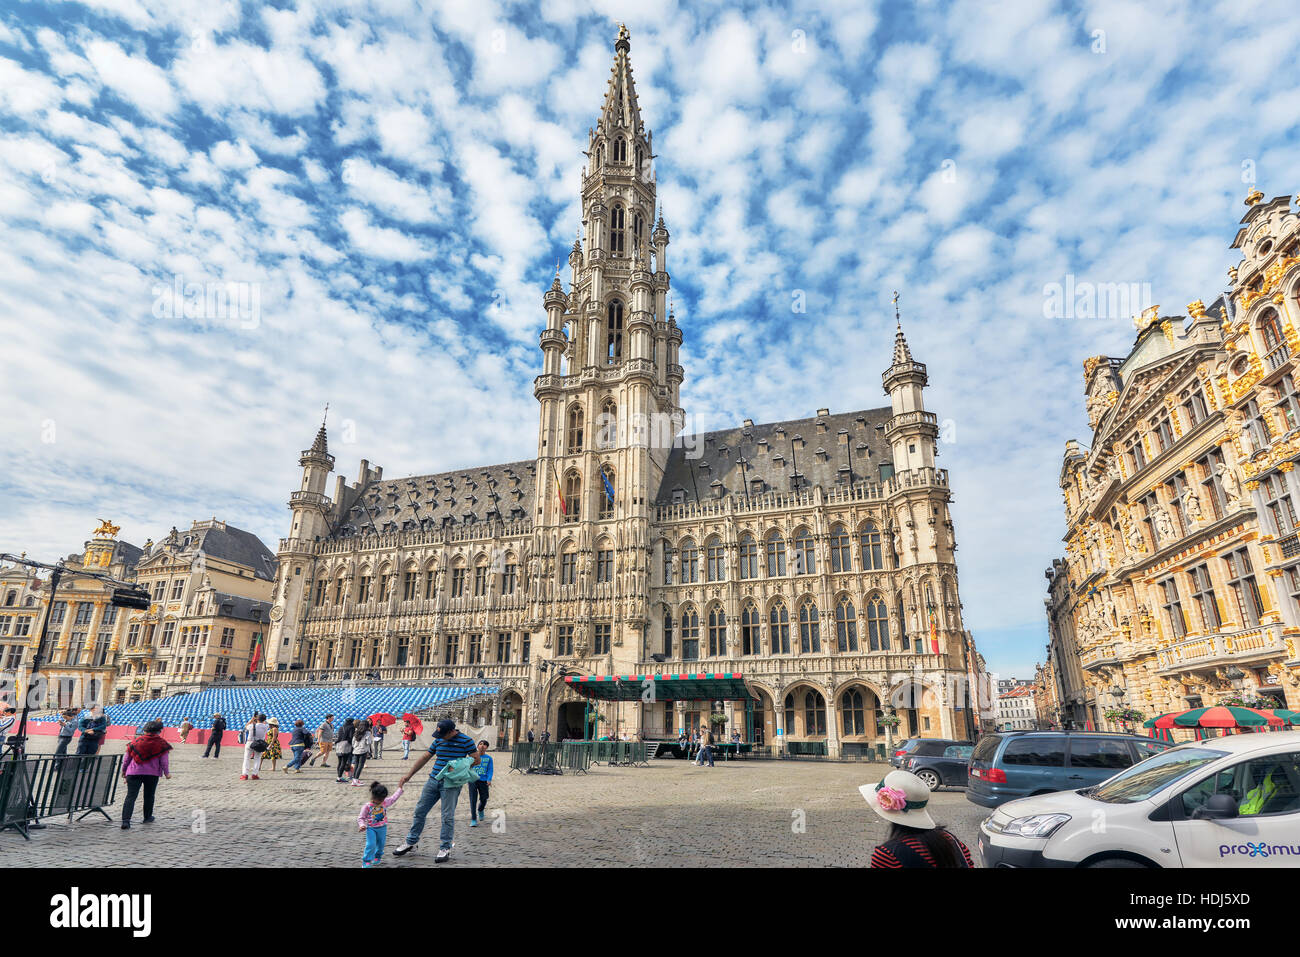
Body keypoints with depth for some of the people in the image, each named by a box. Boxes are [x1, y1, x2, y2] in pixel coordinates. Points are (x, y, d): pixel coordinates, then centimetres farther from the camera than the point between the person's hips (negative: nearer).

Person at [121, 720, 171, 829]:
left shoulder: (137, 741, 7)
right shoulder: (161, 743, 1)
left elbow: (127, 758, 11)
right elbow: (164, 760, 1)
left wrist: (123, 770, 24)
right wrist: (167, 773, 10)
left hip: (134, 772, 1)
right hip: (152, 774, -1)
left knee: (130, 796, -4)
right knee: (149, 796, 15)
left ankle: (125, 821, -17)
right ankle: (147, 818, 26)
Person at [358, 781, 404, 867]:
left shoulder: (385, 802, -4)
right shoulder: (367, 806, -15)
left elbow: (393, 798, 7)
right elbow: (360, 818, -8)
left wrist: (400, 788, 6)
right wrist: (362, 825, -25)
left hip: (382, 828, 4)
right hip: (371, 828, -4)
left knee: (381, 844, 13)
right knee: (371, 845, -15)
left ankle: (377, 857, 38)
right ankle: (366, 861, -1)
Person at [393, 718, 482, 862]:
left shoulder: (466, 741, -7)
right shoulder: (438, 740, 9)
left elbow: (477, 760, -7)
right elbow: (425, 757, 16)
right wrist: (409, 775, 13)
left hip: (451, 784, -5)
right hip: (433, 780, 6)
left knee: (447, 817, -3)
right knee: (419, 811, 9)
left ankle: (445, 848, 10)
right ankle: (411, 842, 25)